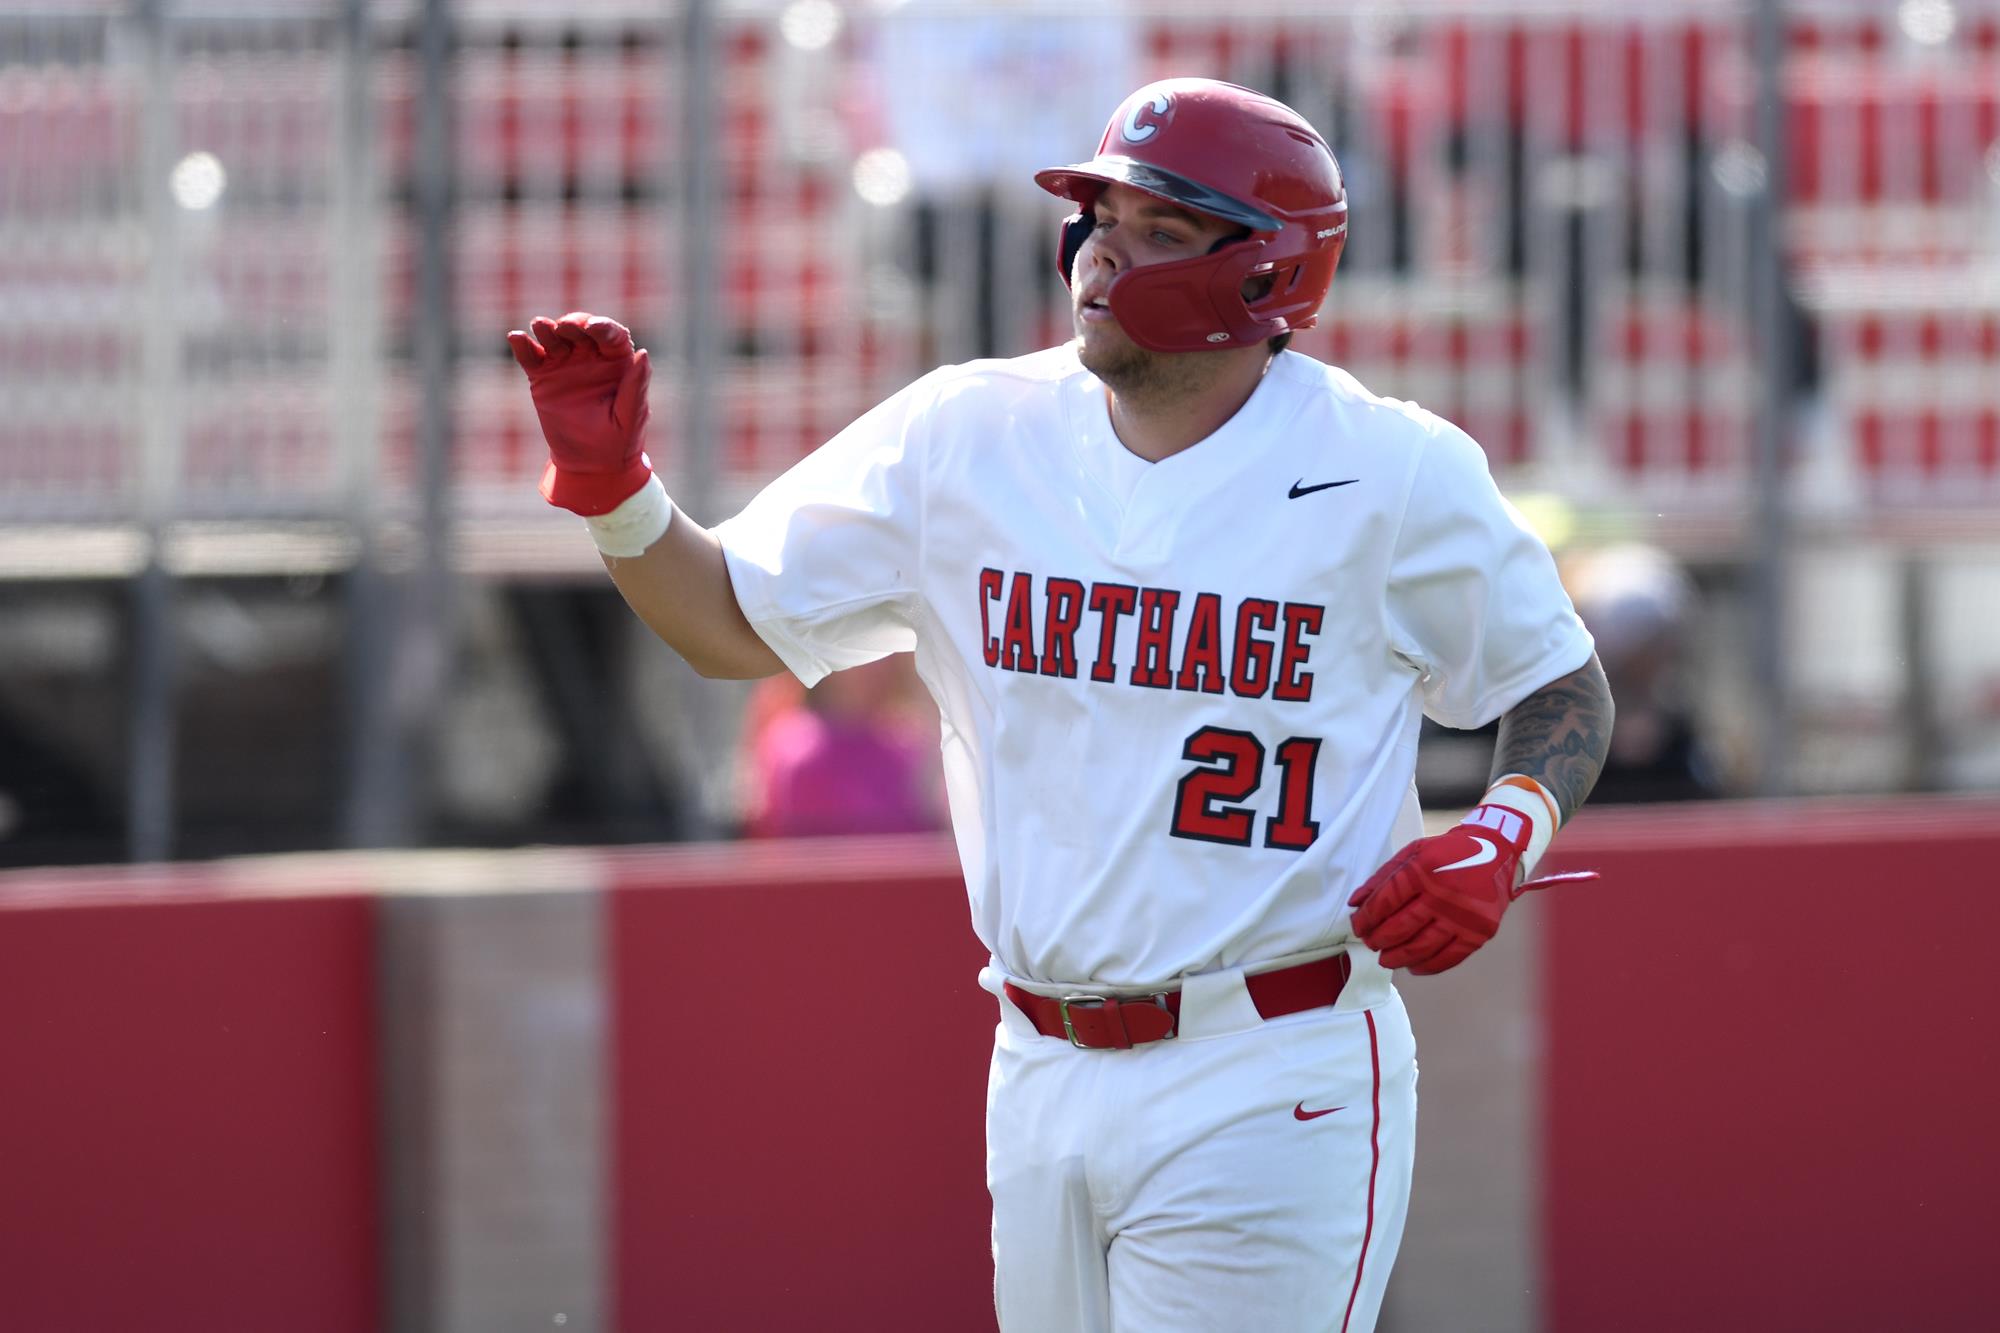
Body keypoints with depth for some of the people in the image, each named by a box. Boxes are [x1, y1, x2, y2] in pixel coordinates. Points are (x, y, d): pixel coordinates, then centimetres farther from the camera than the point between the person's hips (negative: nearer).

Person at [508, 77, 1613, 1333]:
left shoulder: (1393, 475, -5)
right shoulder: (966, 437, 3)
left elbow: (1564, 686, 6)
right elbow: (737, 625, 8)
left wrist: (1504, 840, -13)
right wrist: (611, 485, -9)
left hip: (1274, 1088, -5)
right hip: (1044, 1077, 5)